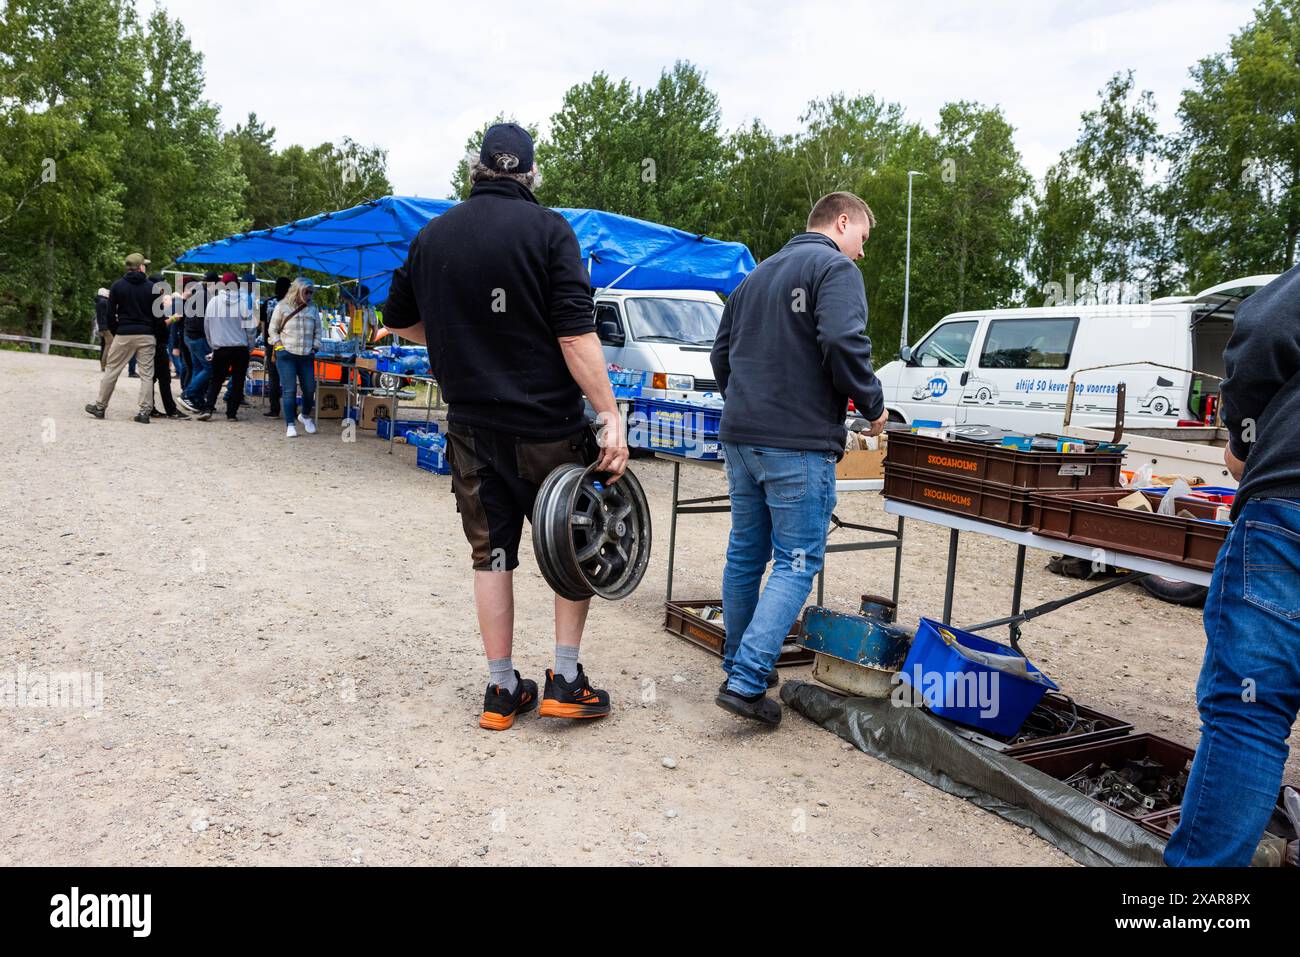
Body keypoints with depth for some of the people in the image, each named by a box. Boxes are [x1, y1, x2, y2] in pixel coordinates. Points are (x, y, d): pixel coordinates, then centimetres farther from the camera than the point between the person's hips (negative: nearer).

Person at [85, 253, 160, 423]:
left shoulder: (117, 286, 3)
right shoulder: (152, 287, 2)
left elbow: (111, 314, 3)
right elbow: (158, 314, 3)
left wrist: (115, 332, 14)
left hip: (124, 334, 1)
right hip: (146, 336, 0)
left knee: (111, 370, 9)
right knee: (147, 374, 1)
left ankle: (100, 406, 14)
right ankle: (145, 411, -3)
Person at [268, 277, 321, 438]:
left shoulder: (312, 309, 11)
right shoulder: (282, 306, 3)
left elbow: (317, 331, 19)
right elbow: (272, 329, 7)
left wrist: (315, 347, 8)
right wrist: (279, 345, -2)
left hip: (306, 356, 3)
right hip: (286, 354, -3)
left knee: (310, 388, 4)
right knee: (290, 390, -9)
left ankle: (305, 416, 32)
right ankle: (290, 425, -5)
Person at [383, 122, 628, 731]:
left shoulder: (433, 236, 6)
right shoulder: (547, 229, -8)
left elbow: (401, 320, 17)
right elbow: (576, 333, -16)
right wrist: (611, 416, -15)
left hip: (471, 425, 4)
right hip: (547, 422, -4)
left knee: (491, 555, 12)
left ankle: (502, 691, 18)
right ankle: (565, 681, 14)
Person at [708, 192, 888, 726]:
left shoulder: (757, 276, 21)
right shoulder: (835, 268, -4)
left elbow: (721, 354, 22)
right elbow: (843, 343, -20)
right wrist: (873, 405, -7)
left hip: (739, 438, 8)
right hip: (798, 444, -8)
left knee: (745, 554, 16)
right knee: (797, 563, -3)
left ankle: (738, 667, 27)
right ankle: (747, 681, -10)